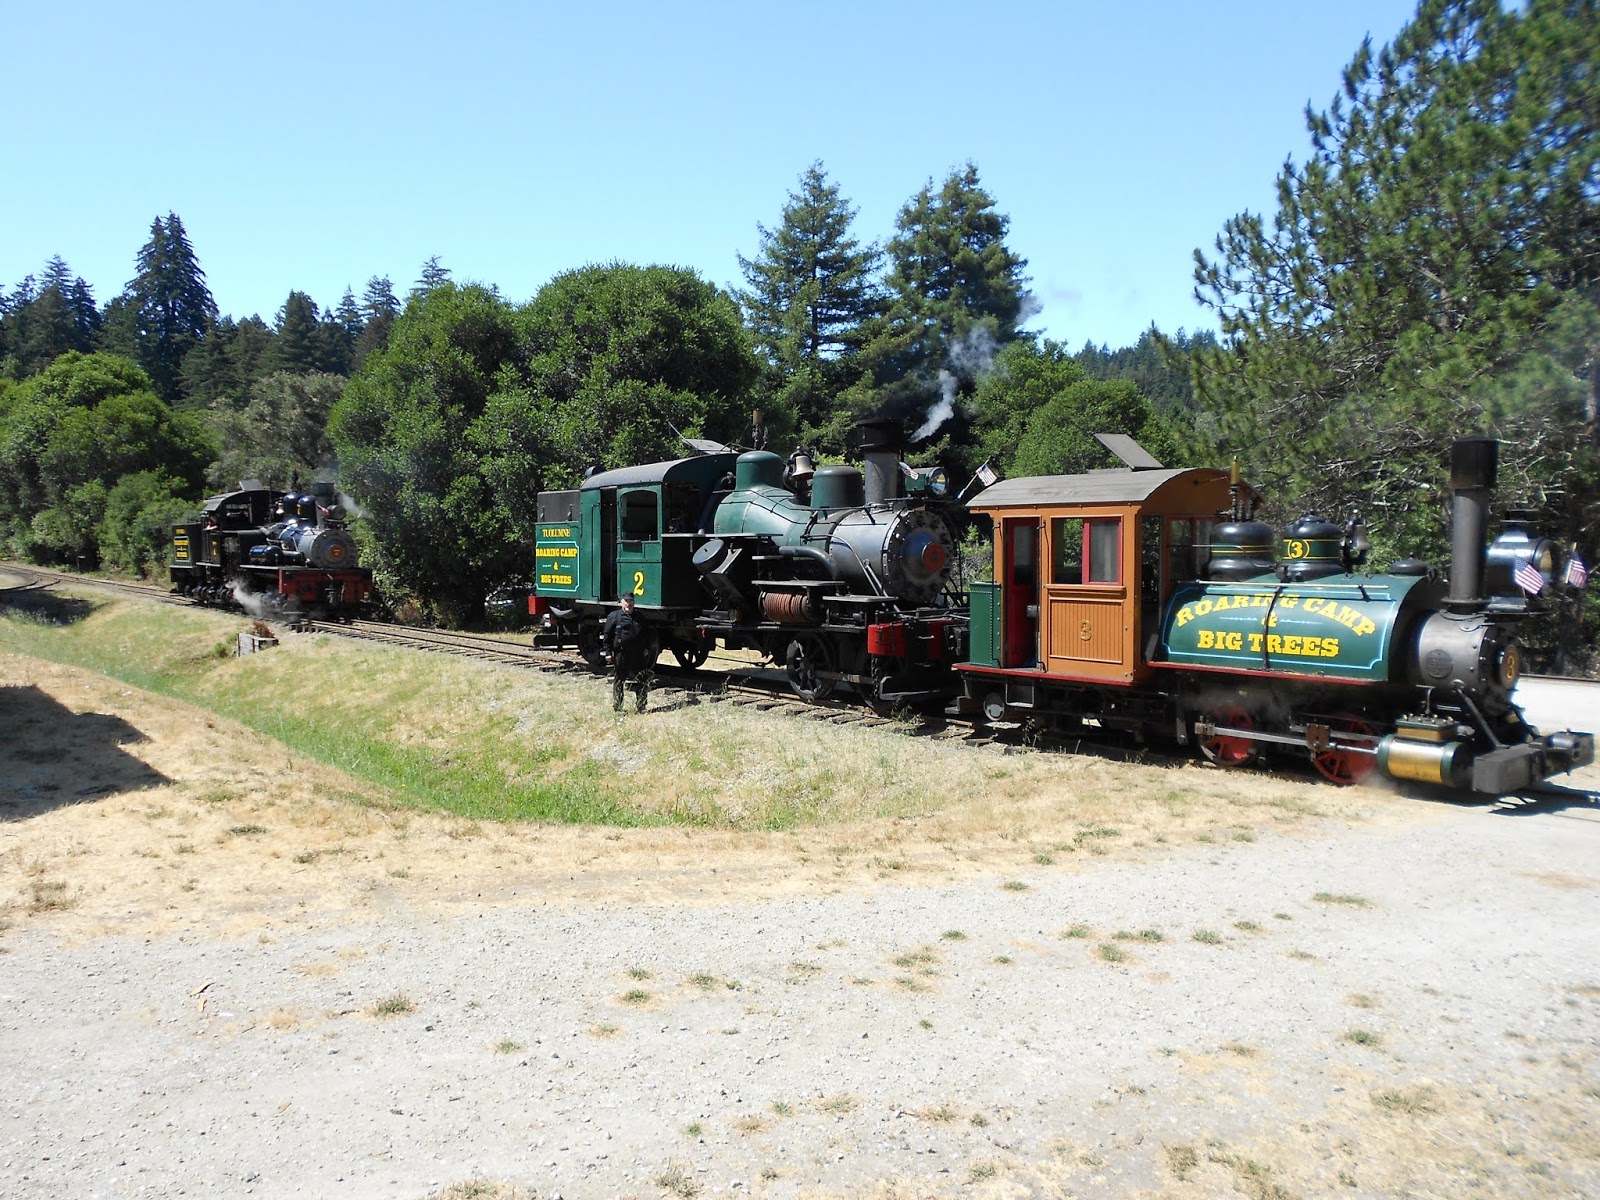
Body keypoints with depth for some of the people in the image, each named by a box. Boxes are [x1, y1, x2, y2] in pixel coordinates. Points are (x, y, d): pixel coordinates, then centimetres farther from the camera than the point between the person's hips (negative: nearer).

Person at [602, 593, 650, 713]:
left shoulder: (639, 617, 16)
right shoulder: (614, 616, 1)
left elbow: (645, 635, 25)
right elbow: (607, 636, -3)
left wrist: (645, 648, 16)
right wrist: (608, 652, -9)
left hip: (637, 654, 4)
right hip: (621, 654, -4)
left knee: (642, 680, 3)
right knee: (619, 680, 3)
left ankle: (641, 706, 11)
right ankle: (617, 707, 11)